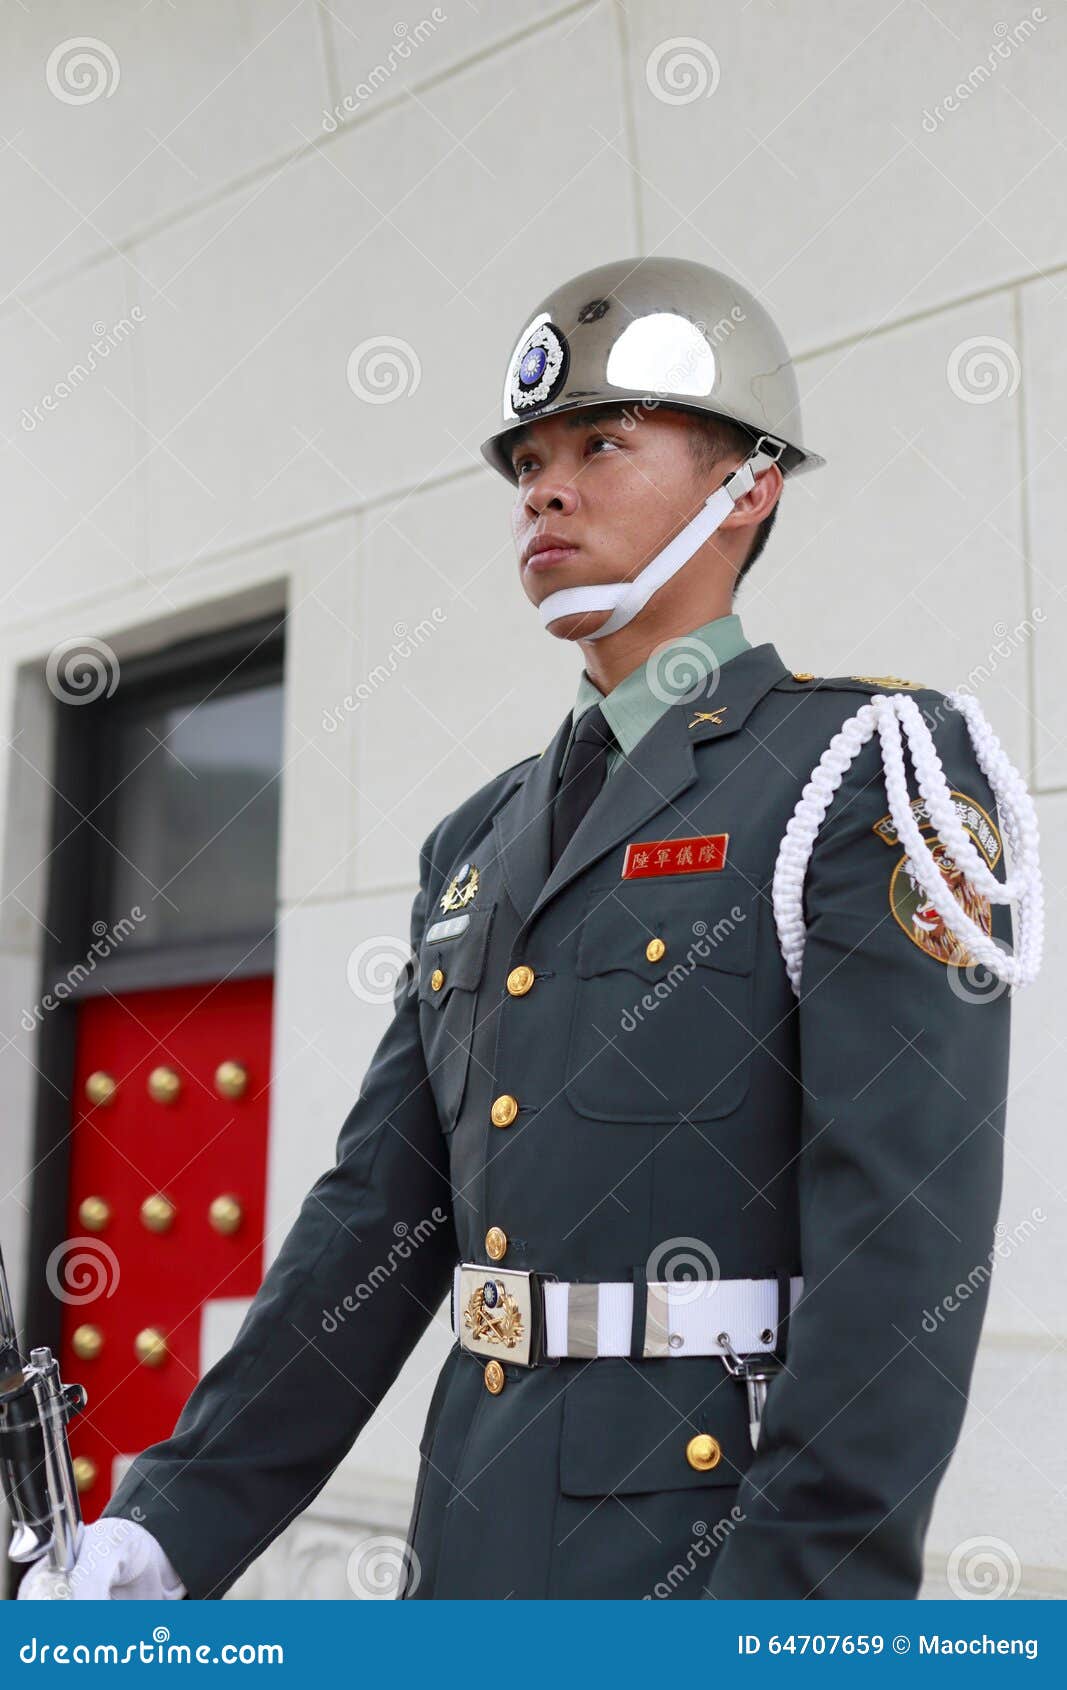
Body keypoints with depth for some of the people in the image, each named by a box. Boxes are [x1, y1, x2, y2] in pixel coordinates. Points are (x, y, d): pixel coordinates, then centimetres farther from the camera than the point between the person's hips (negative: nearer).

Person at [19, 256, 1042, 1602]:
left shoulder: (871, 775, -7)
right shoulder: (479, 846, 14)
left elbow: (908, 1236, -16)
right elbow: (378, 1219, 11)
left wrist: (791, 1608, -23)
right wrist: (169, 1529, 4)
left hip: (728, 1538, -6)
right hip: (471, 1552, 7)